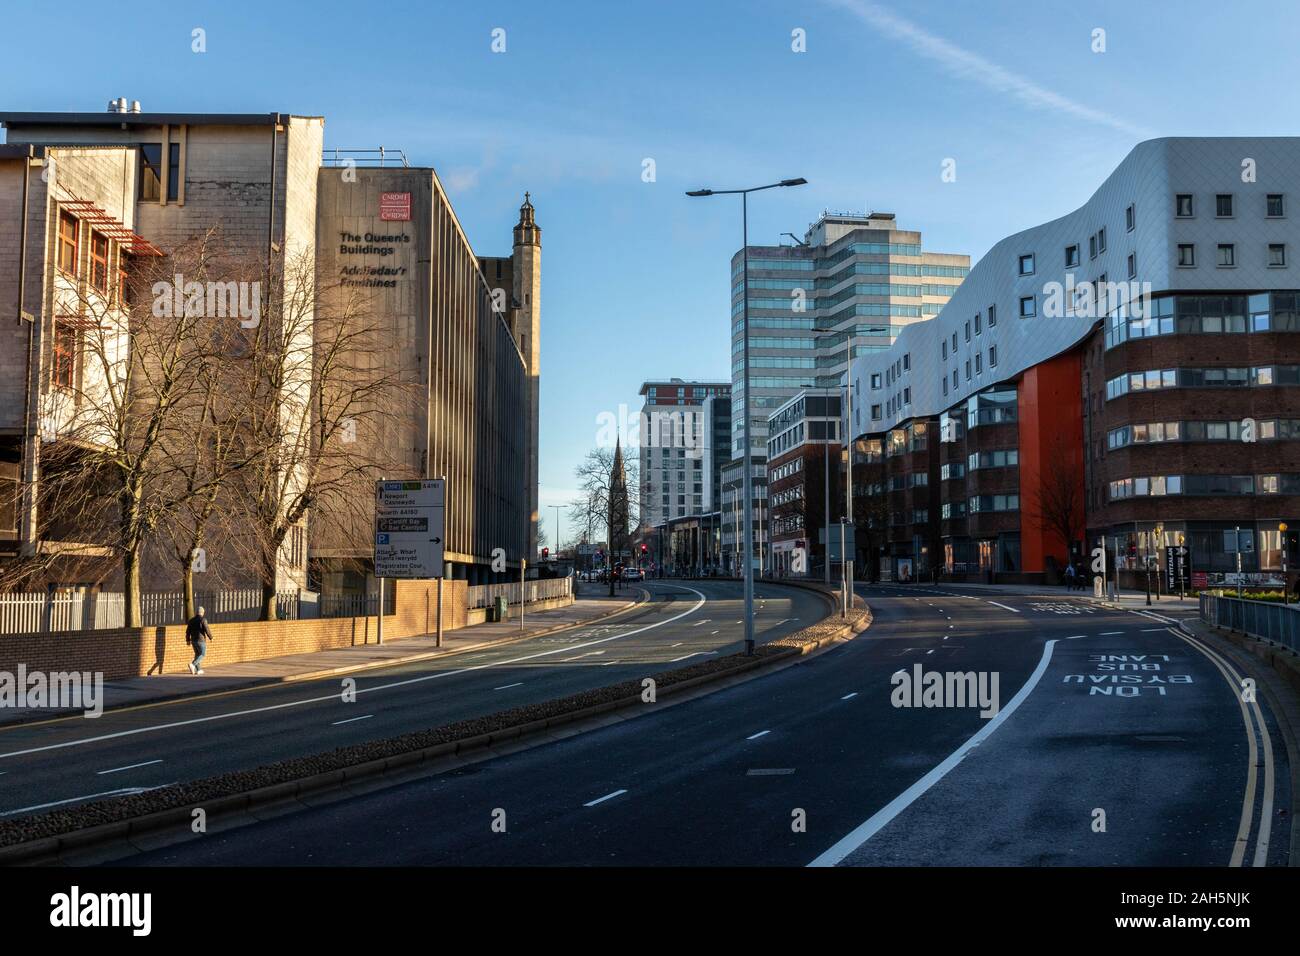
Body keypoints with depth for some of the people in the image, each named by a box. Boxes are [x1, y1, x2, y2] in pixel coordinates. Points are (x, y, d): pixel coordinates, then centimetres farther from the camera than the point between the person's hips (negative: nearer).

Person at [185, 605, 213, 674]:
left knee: (197, 654, 17)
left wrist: (188, 640, 14)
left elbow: (188, 631, 7)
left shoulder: (191, 620, 7)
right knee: (202, 655, 2)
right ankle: (193, 664, -19)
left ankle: (198, 670, 15)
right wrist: (211, 637, -2)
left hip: (193, 640, 6)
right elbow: (207, 630, -16)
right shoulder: (203, 620, -13)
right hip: (201, 640, -6)